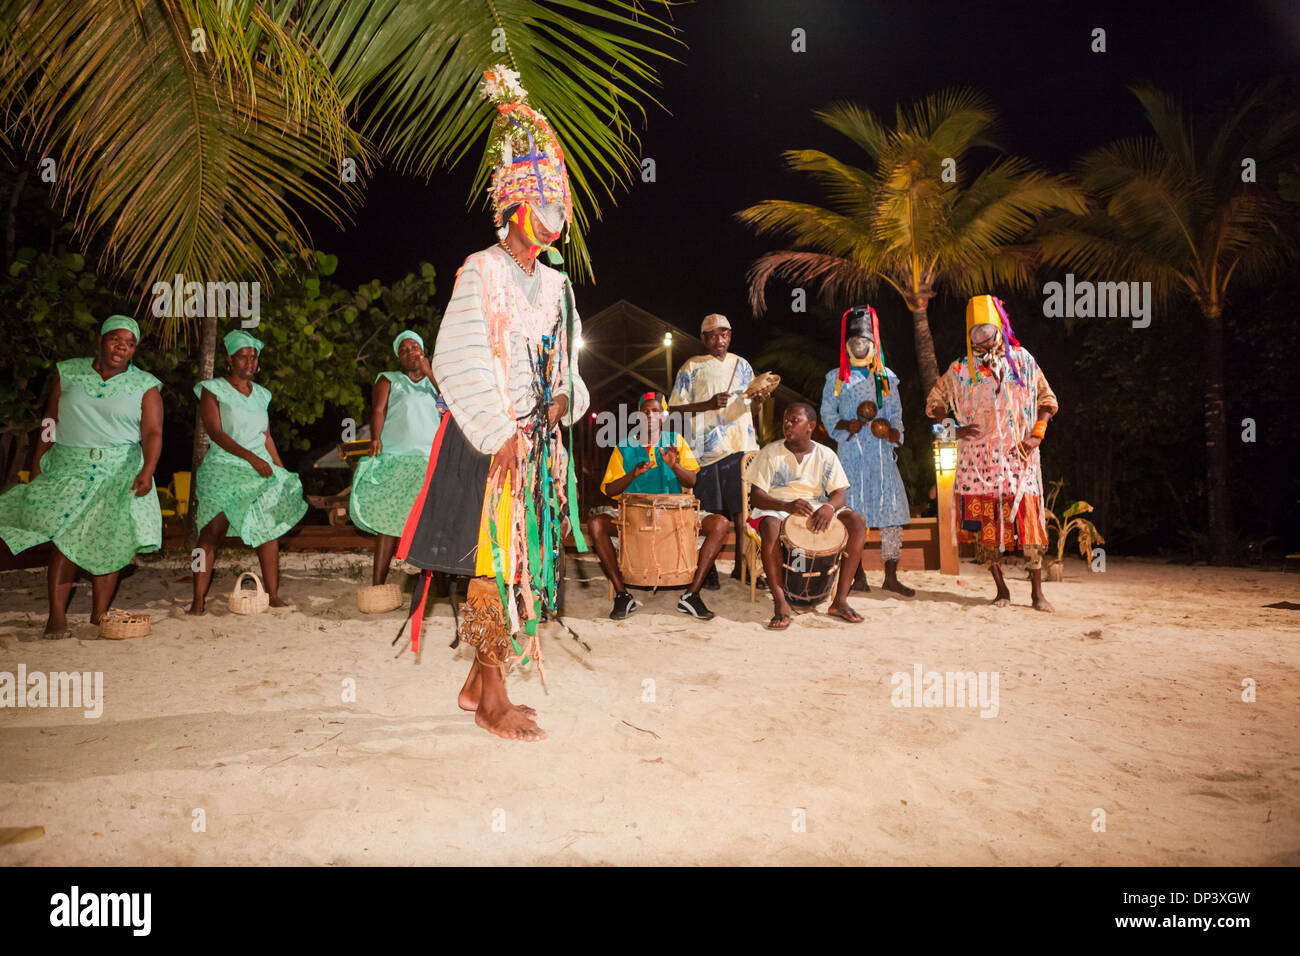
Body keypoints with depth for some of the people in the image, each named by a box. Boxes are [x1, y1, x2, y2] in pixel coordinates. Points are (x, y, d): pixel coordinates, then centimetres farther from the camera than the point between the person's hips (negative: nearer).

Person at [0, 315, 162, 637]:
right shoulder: (68, 372, 10)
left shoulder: (145, 386, 3)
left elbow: (152, 433, -5)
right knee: (65, 539, -9)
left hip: (119, 472, -1)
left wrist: (147, 470, -20)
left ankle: (99, 616, 5)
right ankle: (56, 617, -5)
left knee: (108, 543, -4)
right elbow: (50, 423, 12)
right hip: (68, 468, 1)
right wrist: (37, 467, 6)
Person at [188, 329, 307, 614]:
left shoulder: (260, 394, 16)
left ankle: (273, 594, 3)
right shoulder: (212, 390, 1)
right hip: (224, 467, -5)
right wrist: (250, 456, -22)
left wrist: (281, 470, 13)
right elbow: (215, 432, -11)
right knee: (212, 530, -13)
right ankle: (198, 599, -11)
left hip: (260, 468, 5)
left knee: (271, 527, -2)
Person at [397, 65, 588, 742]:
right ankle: (492, 701, 6)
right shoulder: (481, 273, -6)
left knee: (525, 555, 8)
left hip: (537, 439, 7)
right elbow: (458, 364, -12)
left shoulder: (556, 285, 15)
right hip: (489, 440, -7)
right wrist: (501, 434, -16)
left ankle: (478, 681, 22)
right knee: (495, 555, -5)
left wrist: (563, 399, 1)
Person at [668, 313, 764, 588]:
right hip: (707, 449, -3)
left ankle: (740, 566, 12)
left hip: (742, 445, 3)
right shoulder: (691, 368, 4)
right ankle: (709, 569, 11)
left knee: (742, 508, 3)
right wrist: (709, 404, -15)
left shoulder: (742, 365, 17)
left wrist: (759, 397, 0)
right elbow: (676, 409, -2)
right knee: (713, 513, 0)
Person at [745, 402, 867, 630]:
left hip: (818, 509, 3)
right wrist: (787, 506, -26)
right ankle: (780, 603, -33)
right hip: (776, 509, -3)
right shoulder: (770, 453, 1)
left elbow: (839, 494, -1)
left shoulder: (826, 455, 7)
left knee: (857, 522, -23)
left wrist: (829, 507, -27)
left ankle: (840, 600, -22)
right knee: (770, 526, -39)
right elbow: (756, 495, -7)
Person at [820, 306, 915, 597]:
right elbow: (827, 414, 9)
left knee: (893, 508, -6)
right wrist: (846, 425, -9)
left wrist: (894, 431, -5)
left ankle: (891, 576, 0)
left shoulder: (886, 378, 16)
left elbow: (895, 414, 15)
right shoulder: (836, 379, 11)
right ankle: (858, 574, 8)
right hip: (850, 452, -1)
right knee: (852, 512, -2)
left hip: (881, 452, 2)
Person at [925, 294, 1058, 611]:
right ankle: (1002, 590, 13)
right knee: (984, 524, 0)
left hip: (1017, 456, 0)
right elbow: (933, 403, 15)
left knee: (1028, 519, -7)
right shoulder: (960, 370, 7)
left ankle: (1037, 591, 3)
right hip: (978, 458, 1)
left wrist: (1036, 435, 0)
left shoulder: (1022, 361, 8)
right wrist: (955, 428, -1)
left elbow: (1047, 400, 14)